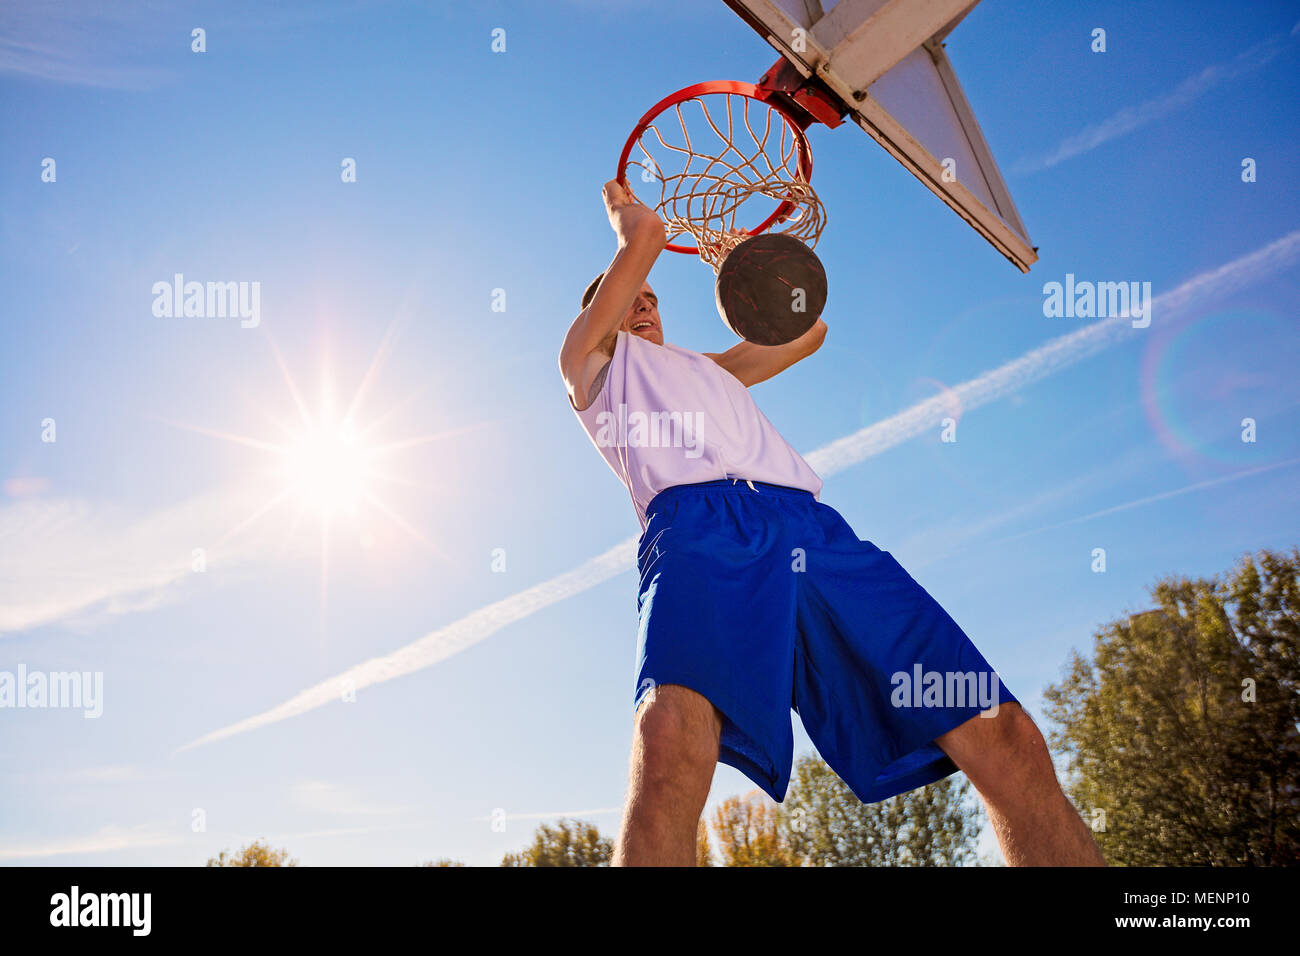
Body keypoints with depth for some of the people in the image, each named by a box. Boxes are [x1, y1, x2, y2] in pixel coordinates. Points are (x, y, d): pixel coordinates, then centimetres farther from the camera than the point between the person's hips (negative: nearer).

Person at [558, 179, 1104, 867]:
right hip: (700, 526, -5)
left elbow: (807, 328, 55)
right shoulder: (590, 356, 28)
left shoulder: (705, 366, 45)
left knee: (1005, 738, -12)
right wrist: (621, 206, 41)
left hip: (813, 526, 6)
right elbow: (647, 233, 20)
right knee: (671, 740, -40)